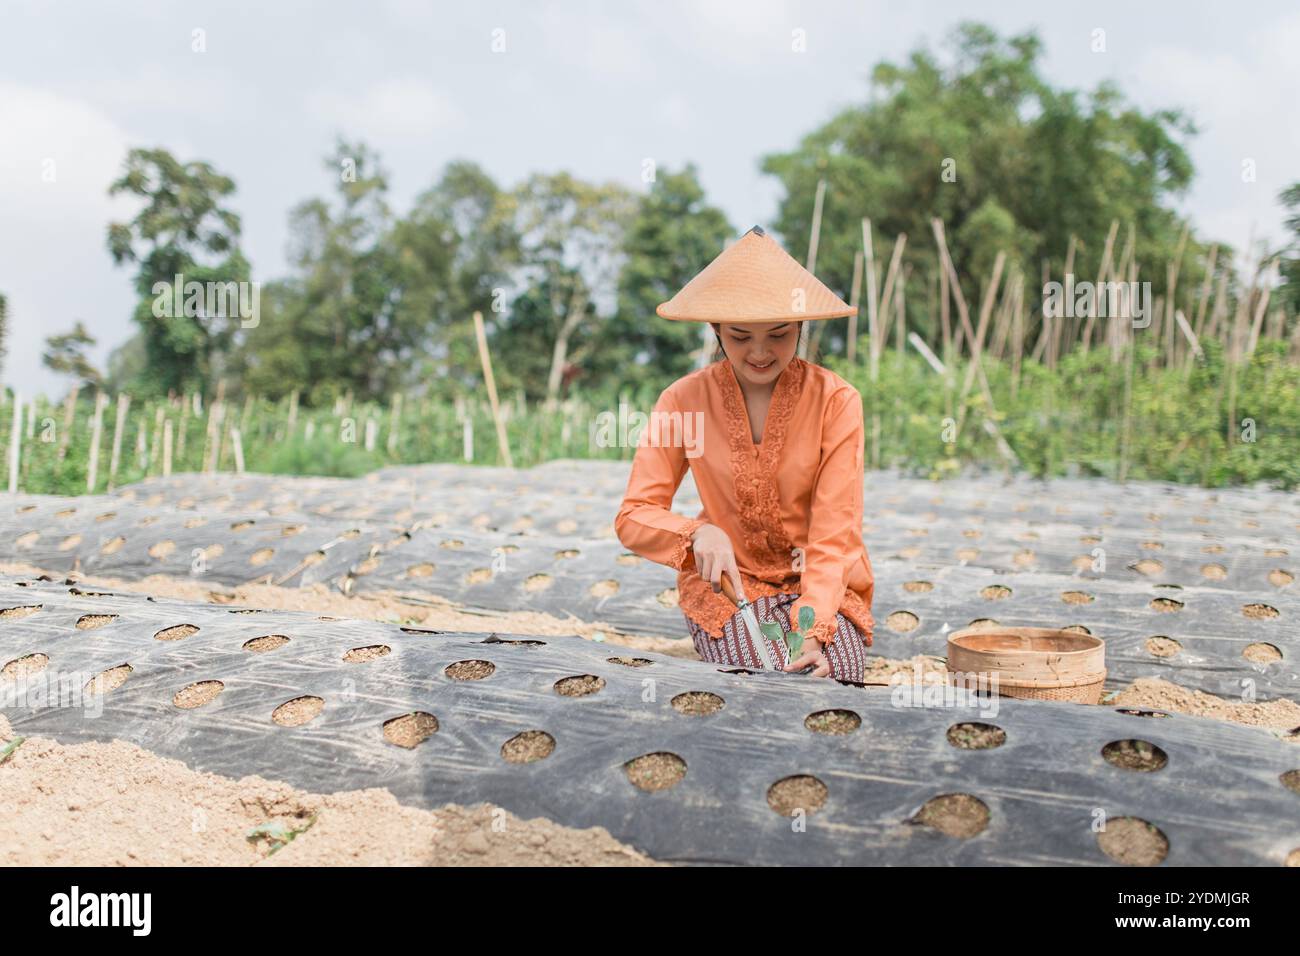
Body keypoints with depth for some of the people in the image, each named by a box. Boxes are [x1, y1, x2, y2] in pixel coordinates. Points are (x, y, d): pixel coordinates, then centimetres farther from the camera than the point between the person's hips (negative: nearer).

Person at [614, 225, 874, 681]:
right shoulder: (683, 400, -9)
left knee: (837, 669, -28)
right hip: (726, 580, 0)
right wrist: (697, 532, -31)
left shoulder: (836, 400, -12)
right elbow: (633, 516, -10)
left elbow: (834, 537, -16)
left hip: (819, 582, 0)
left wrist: (812, 630, -31)